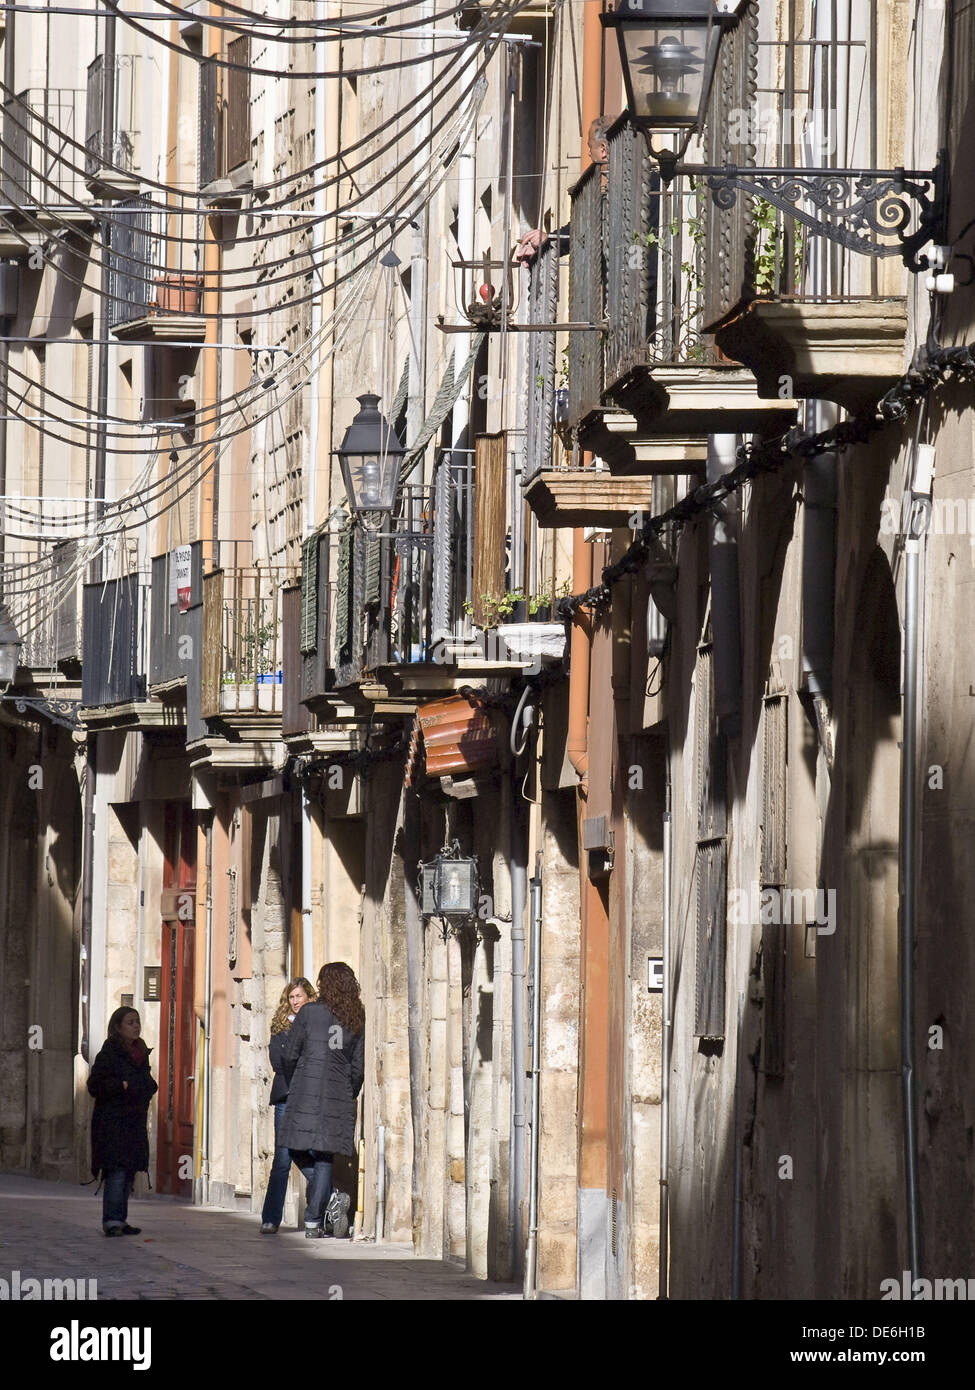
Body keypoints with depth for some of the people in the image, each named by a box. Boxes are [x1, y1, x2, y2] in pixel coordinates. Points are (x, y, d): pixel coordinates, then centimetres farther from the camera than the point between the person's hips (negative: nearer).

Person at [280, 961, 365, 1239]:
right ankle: (313, 1221, 1)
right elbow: (358, 1067, 6)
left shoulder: (309, 1013, -1)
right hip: (339, 1097, 3)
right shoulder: (357, 1022, 7)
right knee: (325, 1157, 5)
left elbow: (290, 1055, 1)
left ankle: (330, 1199, -10)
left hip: (307, 1092, -3)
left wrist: (293, 1087, 16)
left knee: (299, 1149, 9)